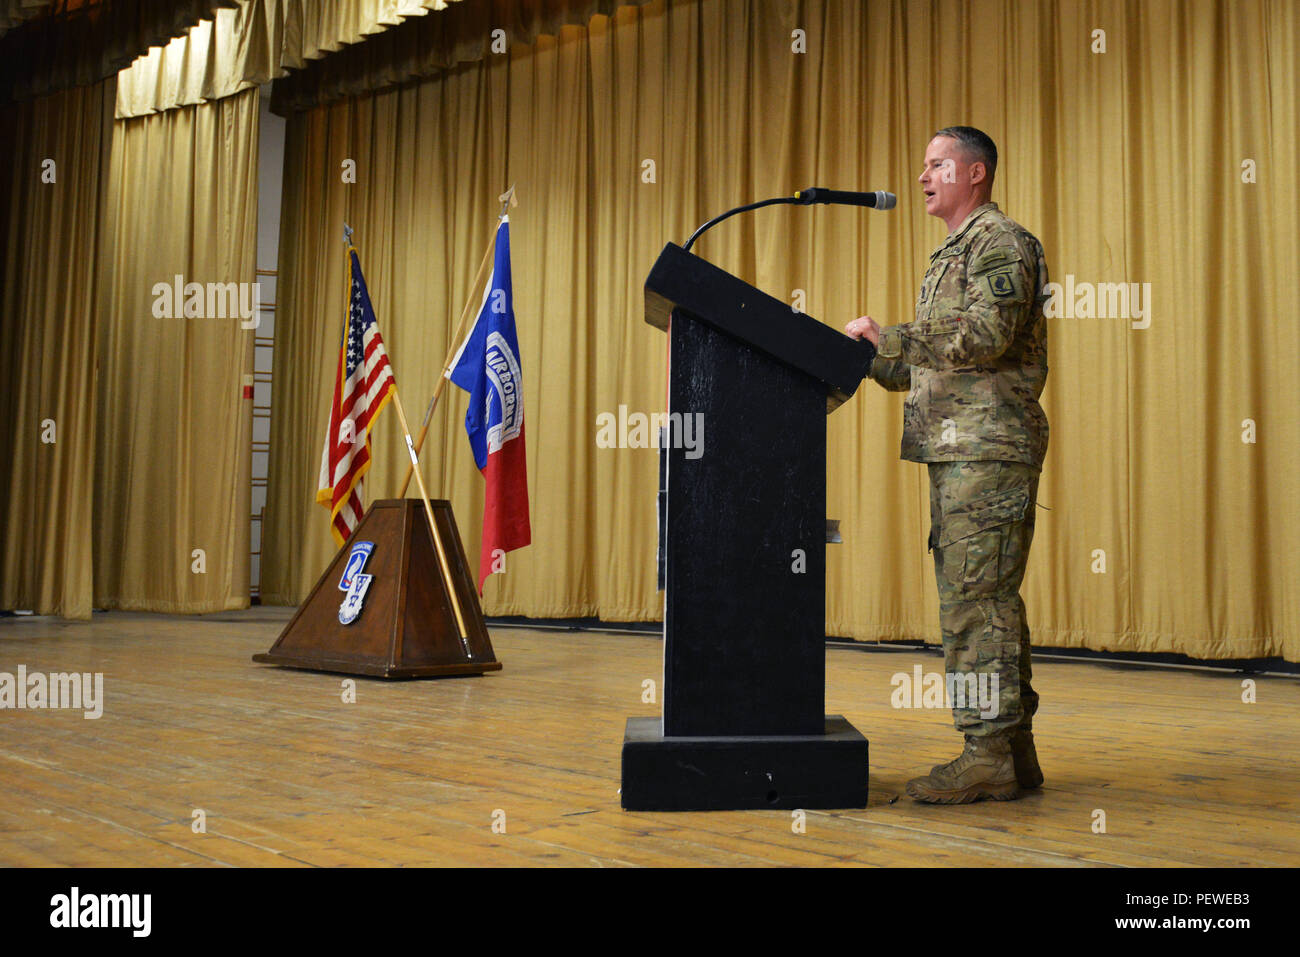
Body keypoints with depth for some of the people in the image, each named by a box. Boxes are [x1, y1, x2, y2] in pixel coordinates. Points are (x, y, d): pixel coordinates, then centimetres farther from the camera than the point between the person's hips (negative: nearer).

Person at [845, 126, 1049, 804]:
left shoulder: (1001, 242, -4)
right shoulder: (950, 256, 26)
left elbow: (986, 335, -20)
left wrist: (889, 335, -16)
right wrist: (872, 354, 13)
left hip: (990, 448, -10)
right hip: (954, 450, 10)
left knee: (976, 597, -11)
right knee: (985, 599, 9)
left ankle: (990, 756, -6)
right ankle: (1013, 752, 15)